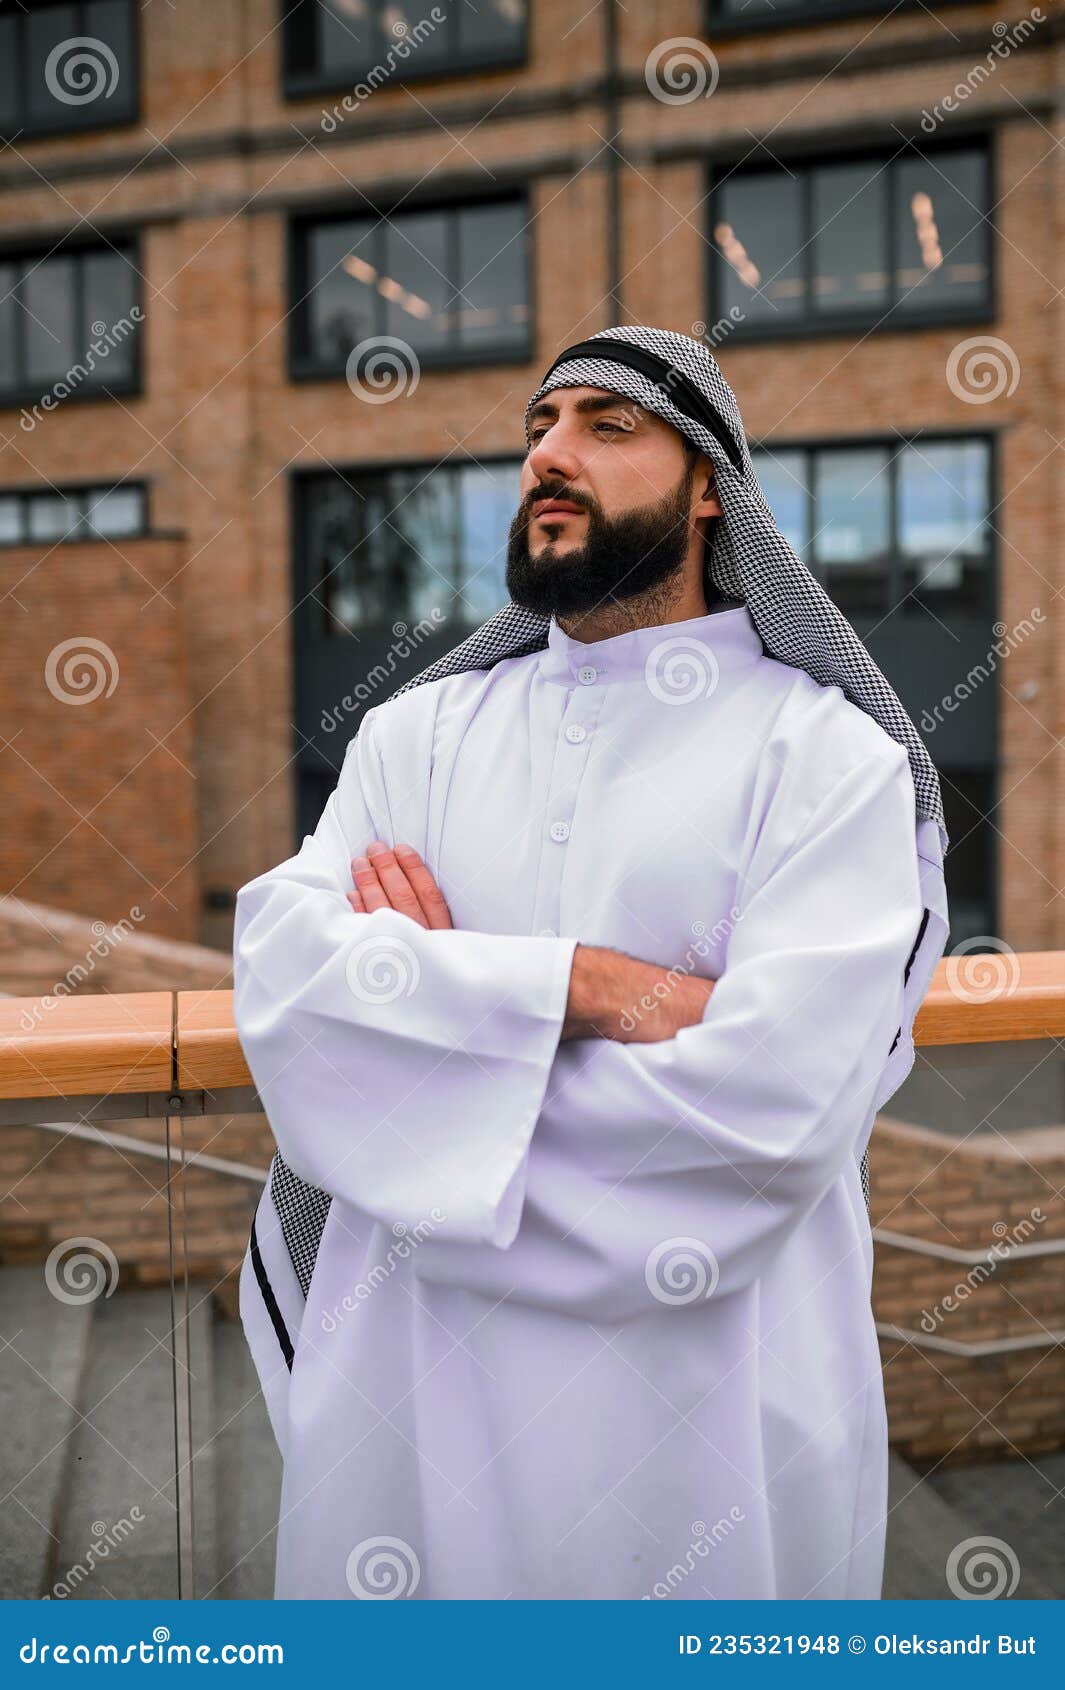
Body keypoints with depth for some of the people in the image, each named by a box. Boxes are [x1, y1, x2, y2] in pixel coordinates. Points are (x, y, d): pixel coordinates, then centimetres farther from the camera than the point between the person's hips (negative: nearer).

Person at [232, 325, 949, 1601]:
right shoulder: (417, 732, 7)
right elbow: (279, 976, -8)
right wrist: (585, 986, -21)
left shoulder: (825, 755, -7)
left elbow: (776, 1107, -20)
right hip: (410, 1387, 4)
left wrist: (428, 983, -12)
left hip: (708, 1402, -3)